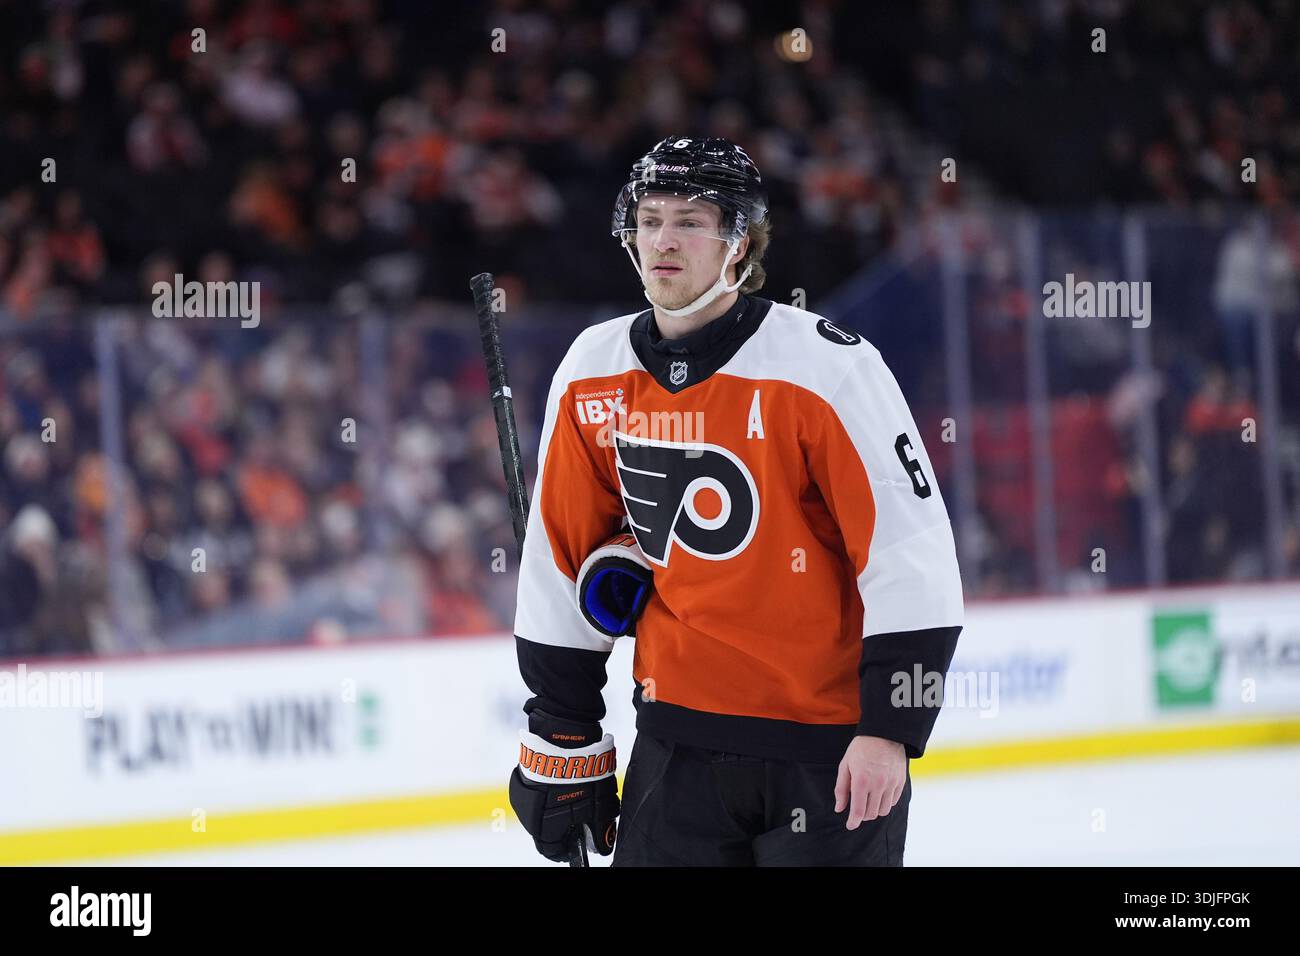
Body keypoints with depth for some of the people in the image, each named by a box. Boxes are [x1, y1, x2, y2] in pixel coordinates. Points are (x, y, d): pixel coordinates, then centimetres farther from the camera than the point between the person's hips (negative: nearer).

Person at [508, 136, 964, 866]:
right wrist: (562, 739, 10)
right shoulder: (592, 378, 1)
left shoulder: (827, 368, -14)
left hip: (829, 748, -4)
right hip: (679, 739, 4)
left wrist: (890, 729, -18)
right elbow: (562, 561, 10)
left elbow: (913, 557, -14)